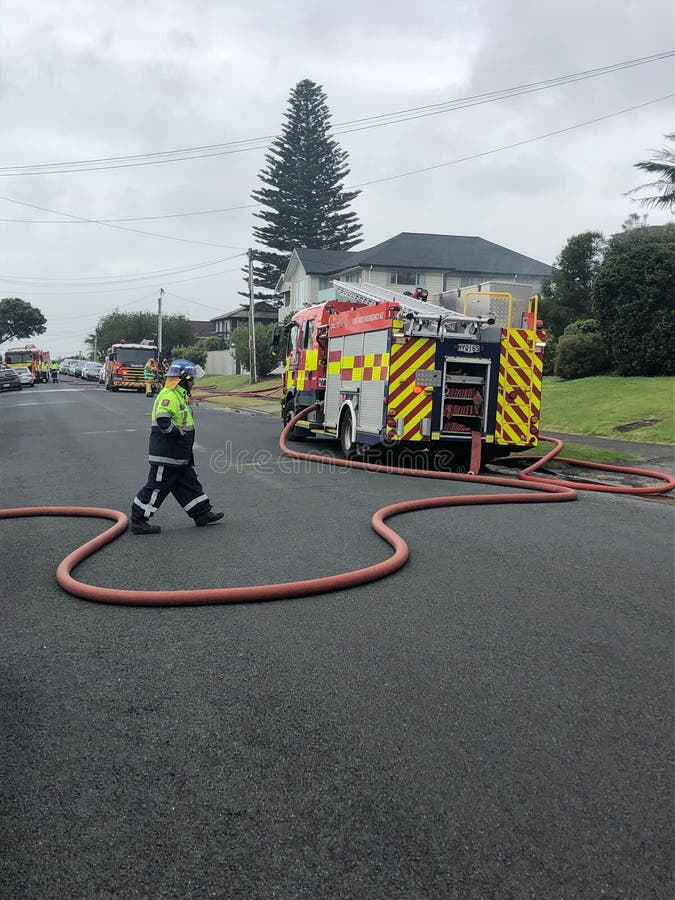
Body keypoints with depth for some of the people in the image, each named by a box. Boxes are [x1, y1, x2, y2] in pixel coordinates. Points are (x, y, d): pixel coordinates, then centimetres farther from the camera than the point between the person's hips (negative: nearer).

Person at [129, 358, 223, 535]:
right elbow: (162, 420, -32)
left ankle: (202, 513, 26)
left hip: (178, 455, 11)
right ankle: (138, 521, 5)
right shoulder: (169, 396, -19)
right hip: (165, 455, -11)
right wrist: (176, 431, -21)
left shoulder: (179, 395, 15)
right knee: (157, 487, -3)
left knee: (189, 482, 16)